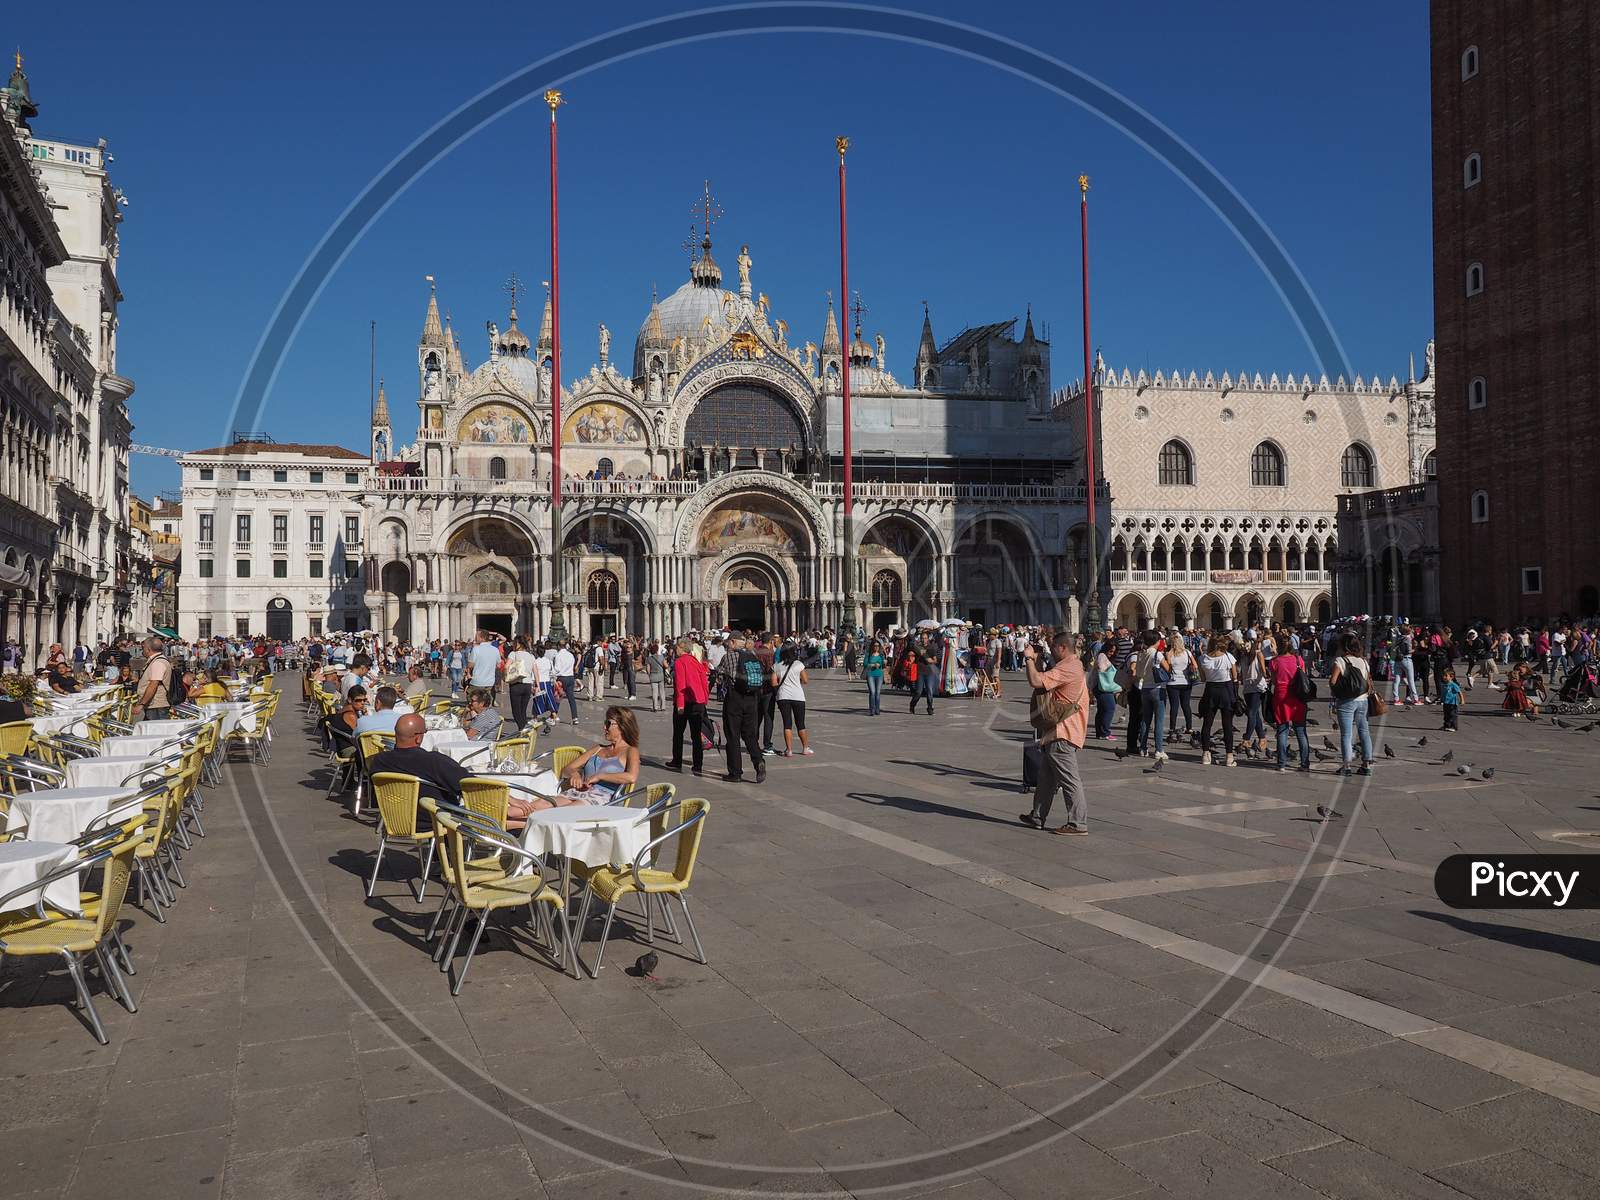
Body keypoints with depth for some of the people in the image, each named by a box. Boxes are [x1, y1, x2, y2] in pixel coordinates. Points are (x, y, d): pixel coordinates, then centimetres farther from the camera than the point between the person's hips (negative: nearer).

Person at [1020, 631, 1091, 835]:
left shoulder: (1067, 668, -19)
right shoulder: (1072, 665, 17)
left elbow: (1036, 681, -27)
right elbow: (1044, 680, 21)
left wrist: (1029, 658, -13)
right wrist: (1034, 660, 13)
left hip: (1062, 735, -11)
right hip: (1056, 733, 11)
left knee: (1069, 780, -6)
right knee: (1046, 778, 18)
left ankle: (1078, 824, -2)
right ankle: (1037, 817, 27)